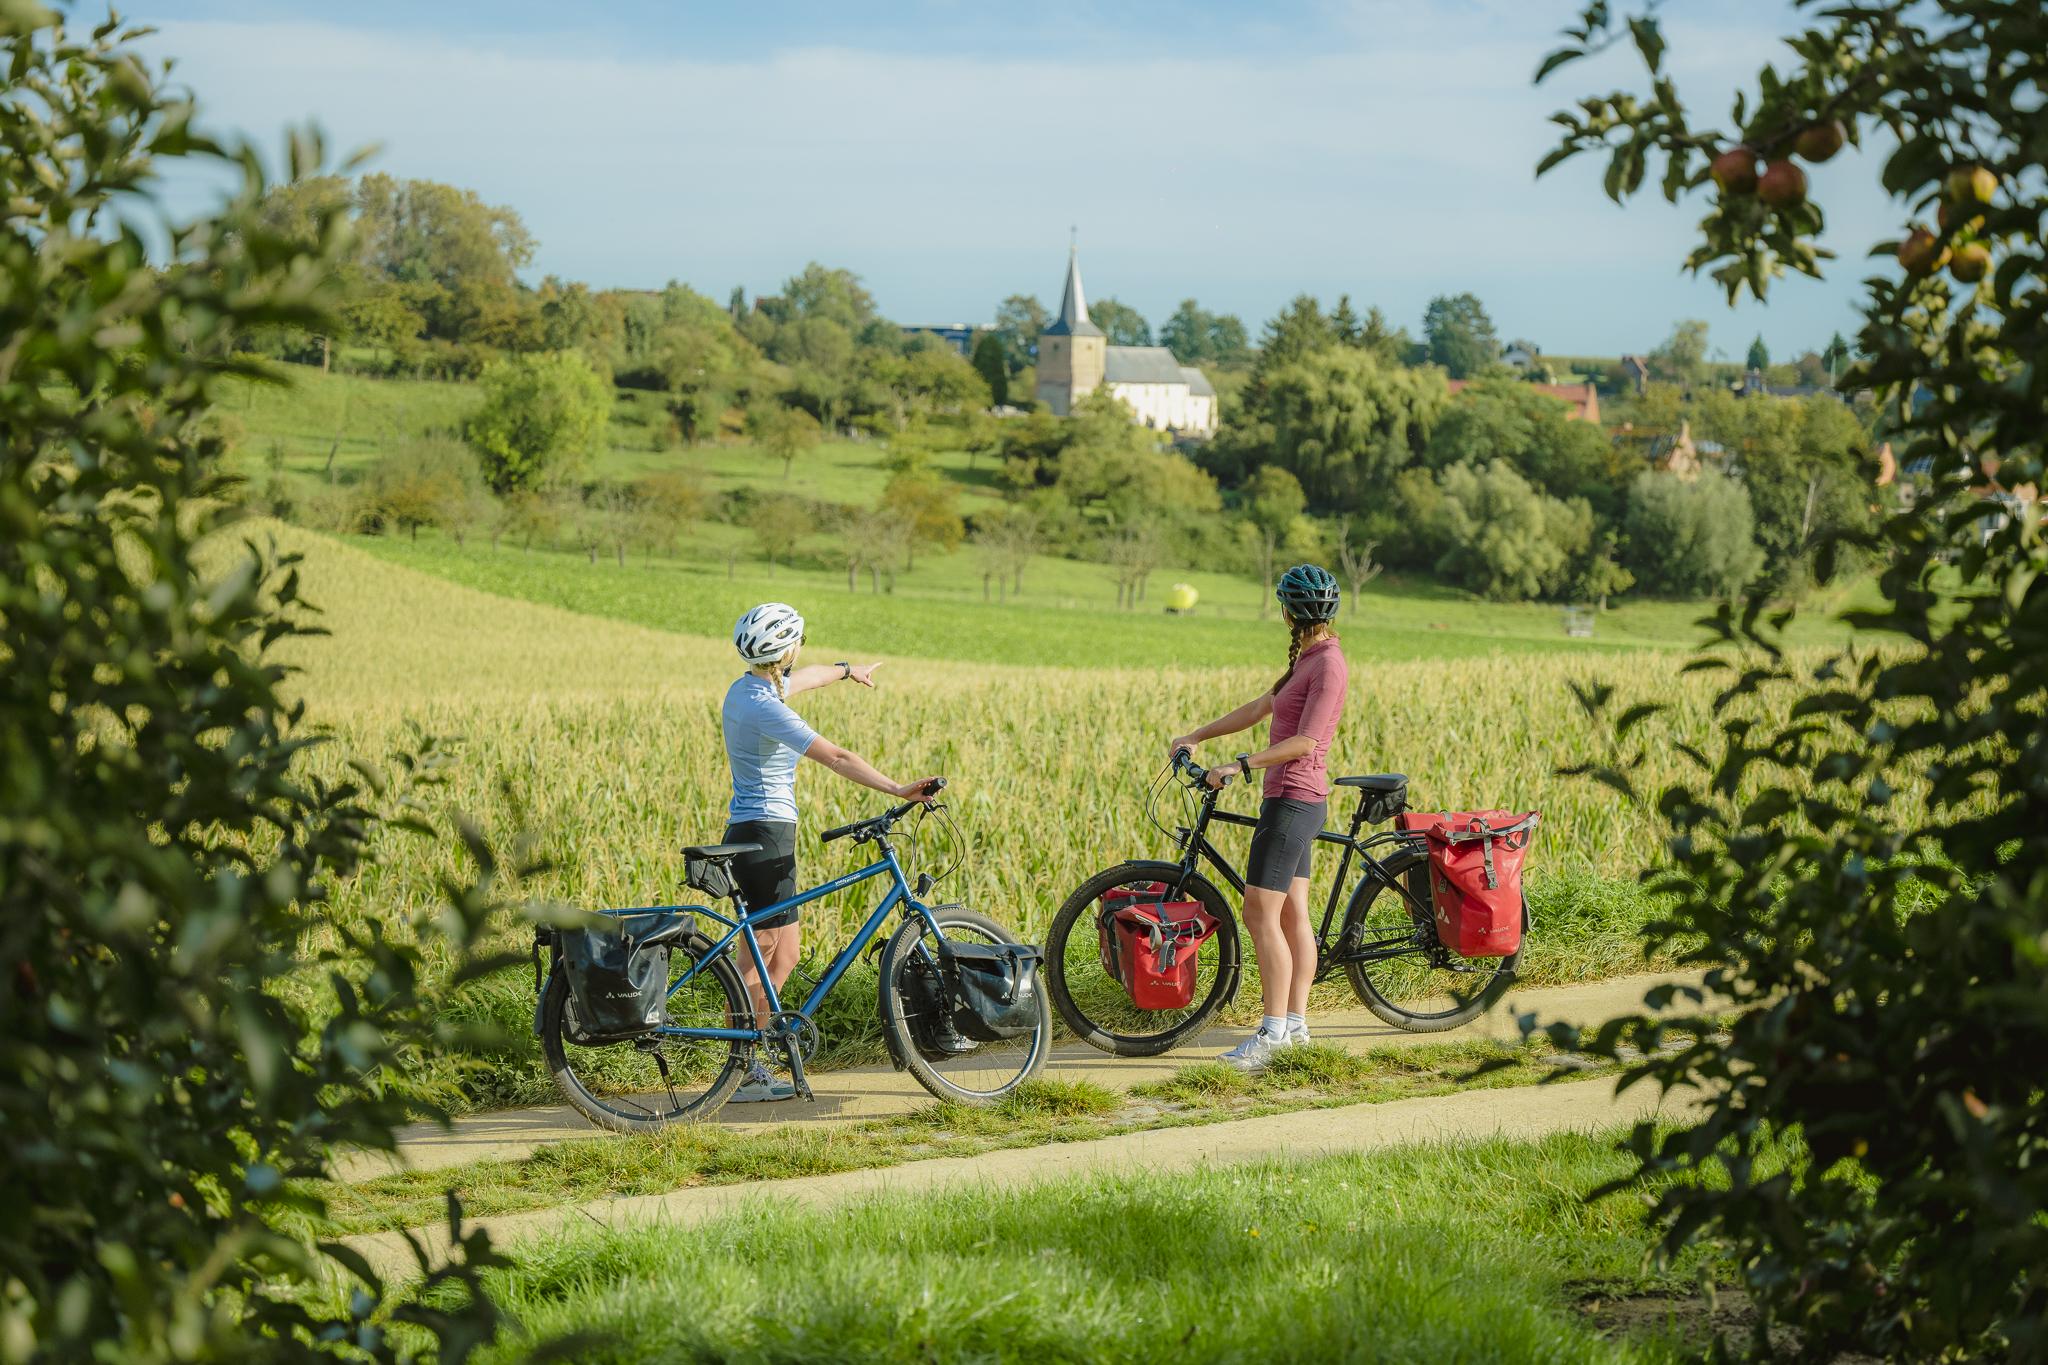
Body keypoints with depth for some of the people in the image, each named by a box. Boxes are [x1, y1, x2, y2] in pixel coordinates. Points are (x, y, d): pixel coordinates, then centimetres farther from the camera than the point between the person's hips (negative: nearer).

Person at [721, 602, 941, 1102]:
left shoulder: (746, 688, 11)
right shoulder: (765, 708, -20)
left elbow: (803, 678, 33)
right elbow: (837, 757, -26)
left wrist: (847, 671, 52)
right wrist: (897, 789, -28)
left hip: (747, 832, 10)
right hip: (765, 835, -10)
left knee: (784, 953, 12)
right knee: (760, 956, -5)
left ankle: (749, 1061, 13)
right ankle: (741, 1075, -1)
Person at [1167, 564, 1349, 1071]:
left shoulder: (1328, 665, -16)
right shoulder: (1308, 659, 14)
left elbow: (1304, 742, -22)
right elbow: (1259, 708, 20)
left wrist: (1241, 766, -24)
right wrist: (1195, 736, 20)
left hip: (1294, 799, -10)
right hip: (1295, 799, 10)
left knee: (1261, 914, -11)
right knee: (1293, 915, 11)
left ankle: (1272, 1034, -10)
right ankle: (1295, 1024, 15)